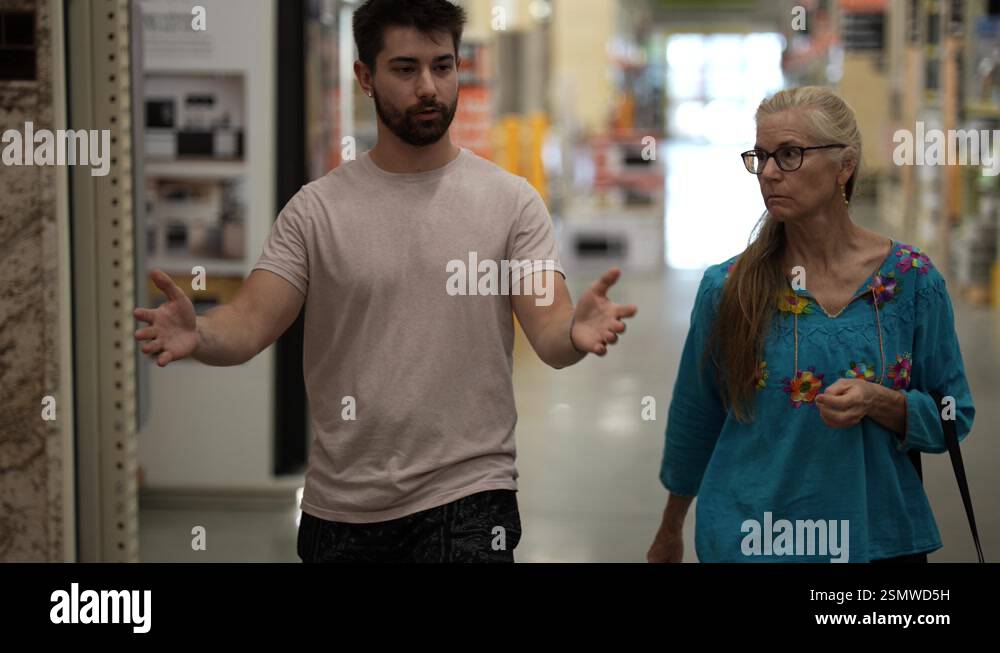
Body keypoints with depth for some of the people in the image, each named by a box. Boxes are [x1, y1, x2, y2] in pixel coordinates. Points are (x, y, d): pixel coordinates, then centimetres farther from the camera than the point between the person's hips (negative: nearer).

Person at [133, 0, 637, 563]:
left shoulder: (510, 200, -1)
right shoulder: (317, 210, 1)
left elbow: (549, 336, -9)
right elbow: (251, 324, -5)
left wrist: (575, 332, -33)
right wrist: (200, 335, -28)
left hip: (467, 498, -2)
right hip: (341, 506, 2)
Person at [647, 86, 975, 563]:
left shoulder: (912, 279, -6)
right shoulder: (727, 287, -6)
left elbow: (954, 417, 1)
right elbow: (693, 421, 5)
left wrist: (879, 403, -19)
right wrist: (669, 533, 15)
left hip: (881, 537, 1)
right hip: (750, 541, -1)